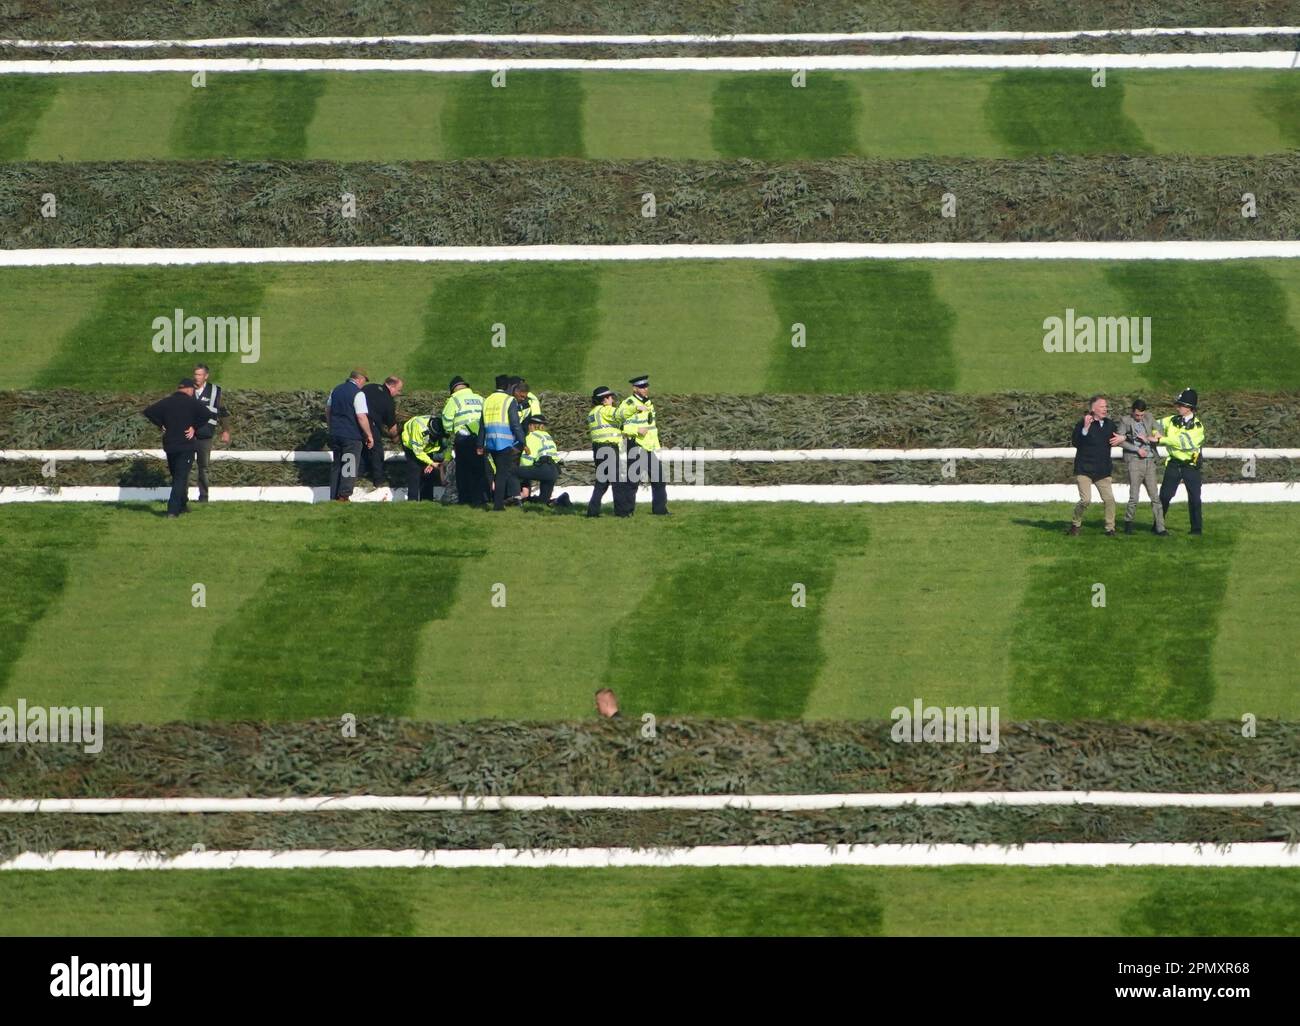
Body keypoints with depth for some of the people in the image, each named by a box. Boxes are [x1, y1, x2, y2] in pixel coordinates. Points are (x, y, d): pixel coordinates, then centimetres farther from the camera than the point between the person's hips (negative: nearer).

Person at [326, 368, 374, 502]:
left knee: (336, 466, 14)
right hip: (352, 436, -7)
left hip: (335, 434, 7)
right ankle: (344, 496, -5)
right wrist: (369, 436, -10)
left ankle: (334, 497, 17)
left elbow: (327, 410, 20)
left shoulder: (336, 390, 9)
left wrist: (330, 426, 35)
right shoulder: (358, 393, -14)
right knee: (350, 466, 1)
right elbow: (362, 417, -19)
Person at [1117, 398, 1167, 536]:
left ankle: (1159, 527, 1)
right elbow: (1120, 441, -6)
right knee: (1134, 497, -6)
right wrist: (1137, 449, -12)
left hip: (1149, 461, 4)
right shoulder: (1125, 420, 0)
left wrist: (1148, 439, -4)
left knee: (1155, 496, 0)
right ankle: (1128, 523, 13)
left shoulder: (1149, 418, 11)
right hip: (1134, 461, -4)